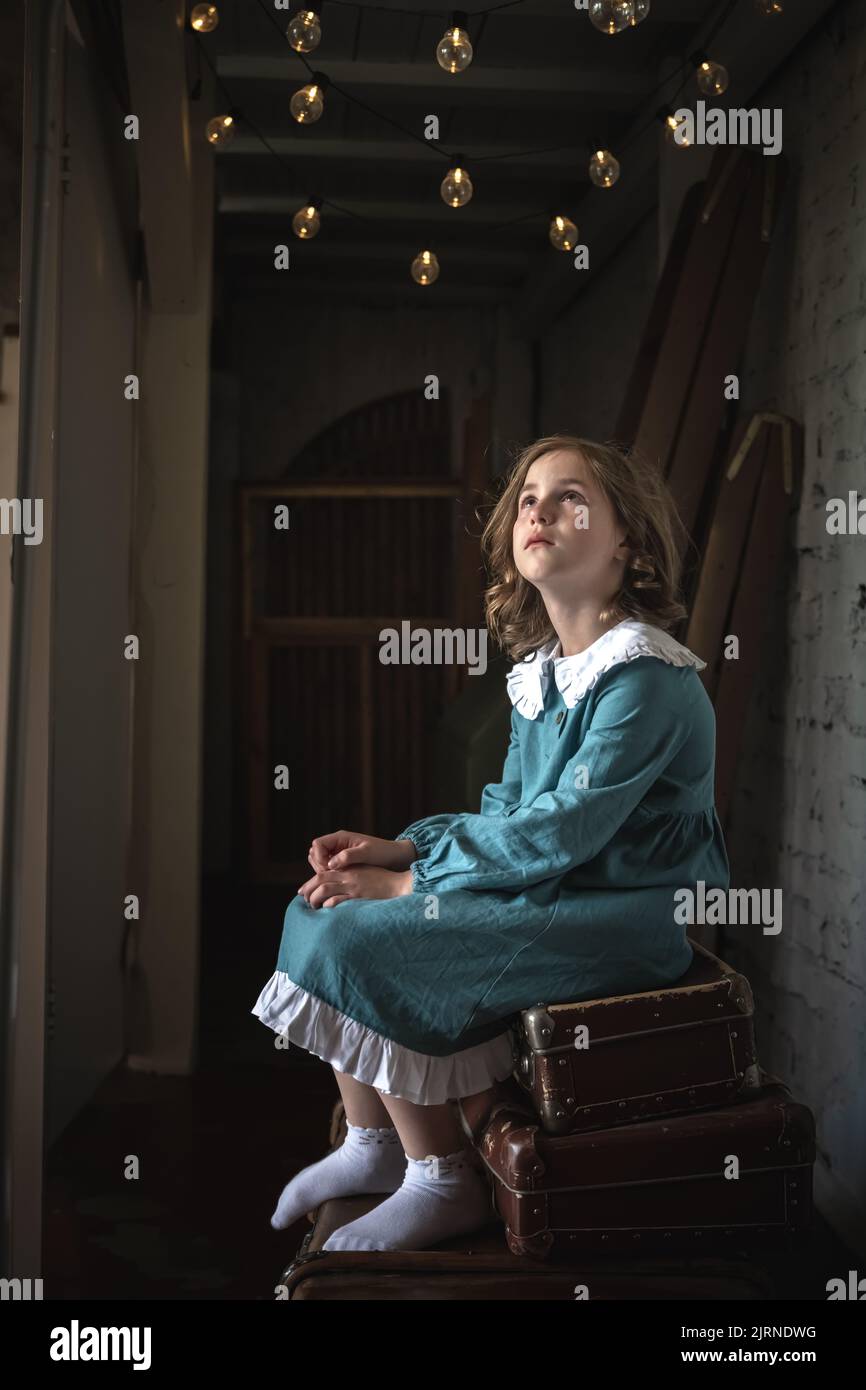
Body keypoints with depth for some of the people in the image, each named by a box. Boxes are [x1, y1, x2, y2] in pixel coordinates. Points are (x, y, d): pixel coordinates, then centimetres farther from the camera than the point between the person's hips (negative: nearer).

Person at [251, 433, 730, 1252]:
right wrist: (398, 848, -2)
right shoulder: (540, 672, 11)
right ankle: (373, 1144, 14)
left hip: (628, 916, -9)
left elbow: (558, 832, -22)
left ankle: (447, 1184, -2)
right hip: (545, 884, 9)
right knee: (321, 903, 2)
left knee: (357, 942, -20)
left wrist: (411, 882, -17)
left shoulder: (646, 678, -18)